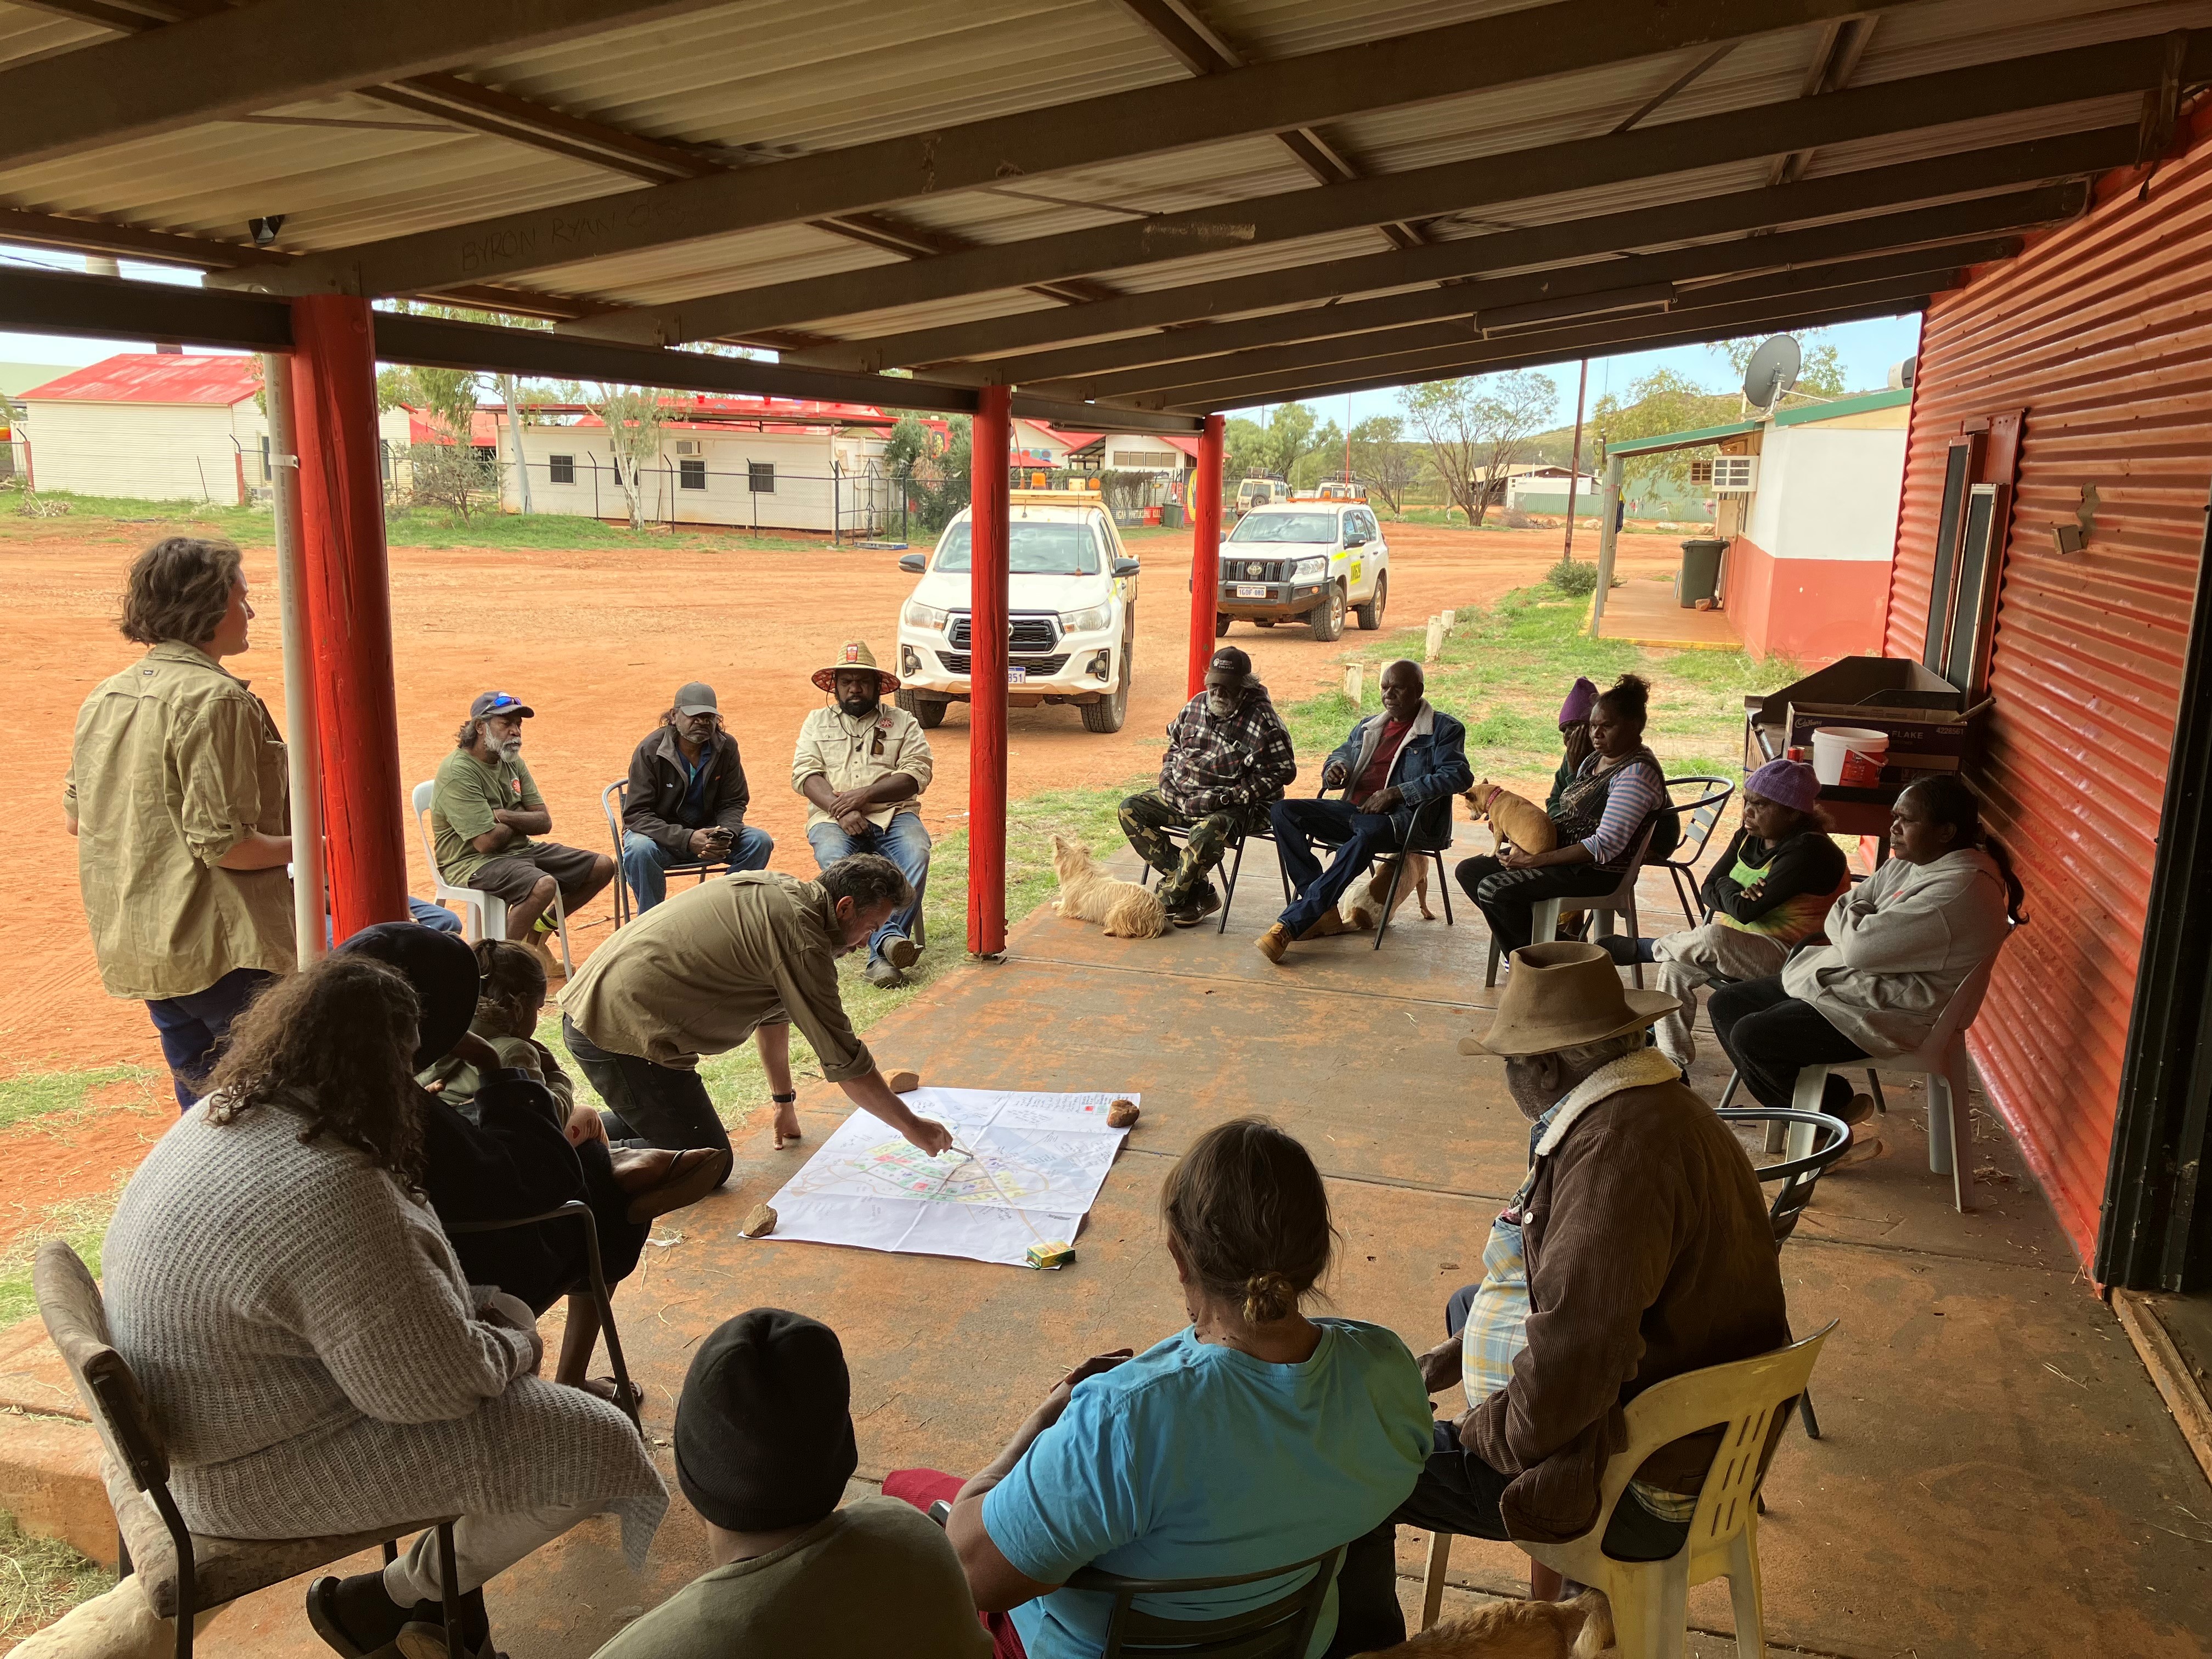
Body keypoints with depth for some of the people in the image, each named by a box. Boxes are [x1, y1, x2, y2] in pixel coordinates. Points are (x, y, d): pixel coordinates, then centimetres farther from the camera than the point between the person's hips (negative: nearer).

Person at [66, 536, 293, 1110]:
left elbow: (75, 818, 17)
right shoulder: (215, 698, -17)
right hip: (221, 951, -9)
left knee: (203, 1113, 20)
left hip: (136, 948, 9)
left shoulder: (103, 698, 9)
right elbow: (223, 844, -20)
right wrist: (307, 846, -6)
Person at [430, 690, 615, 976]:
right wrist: (519, 821, -3)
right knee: (543, 885, -36)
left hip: (520, 850, 9)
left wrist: (503, 816, -16)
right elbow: (487, 842, -23)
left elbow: (544, 822, 2)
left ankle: (538, 931, 18)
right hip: (471, 862, -9)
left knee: (602, 867, 3)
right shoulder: (457, 772, -18)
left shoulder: (513, 762, 8)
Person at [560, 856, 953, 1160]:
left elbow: (774, 1011, 23)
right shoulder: (802, 938, -18)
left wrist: (785, 1102, 30)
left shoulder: (779, 891, 12)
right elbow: (843, 1060, -15)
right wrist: (912, 1126, -4)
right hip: (625, 1034, -10)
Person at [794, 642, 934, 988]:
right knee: (835, 860, -35)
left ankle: (882, 951, -39)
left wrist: (865, 795, -14)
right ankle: (888, 937, -44)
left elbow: (917, 774, 1)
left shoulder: (902, 722, 16)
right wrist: (840, 809, -14)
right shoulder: (817, 722, 20)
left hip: (892, 813, 0)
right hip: (833, 818, 0)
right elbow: (805, 774, 5)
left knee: (916, 855, -33)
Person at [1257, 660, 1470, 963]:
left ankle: (1291, 923, -43)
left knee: (1369, 834, -42)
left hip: (1403, 819, -6)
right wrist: (1334, 769, 5)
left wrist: (1395, 793, -17)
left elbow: (1457, 775, -9)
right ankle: (1323, 911, -23)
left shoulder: (1445, 730, 5)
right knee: (1282, 811, -16)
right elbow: (1342, 755, 34)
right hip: (1354, 811, 7)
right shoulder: (1368, 727, 25)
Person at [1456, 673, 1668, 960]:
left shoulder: (1638, 774, -18)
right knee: (1469, 870, 4)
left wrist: (1539, 860, -25)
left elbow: (1606, 846, -25)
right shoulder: (1595, 760, 13)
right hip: (1561, 853, 10)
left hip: (1597, 872, -10)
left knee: (1493, 889, -23)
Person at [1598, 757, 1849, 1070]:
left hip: (1785, 959, -9)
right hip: (1733, 947, 9)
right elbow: (1709, 891, 4)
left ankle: (1640, 949, -6)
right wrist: (1738, 895, -17)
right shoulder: (1749, 838, 7)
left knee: (1712, 939, -34)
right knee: (1675, 968, -14)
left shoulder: (1810, 851, -21)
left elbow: (1745, 911, -25)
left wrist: (1726, 887, -5)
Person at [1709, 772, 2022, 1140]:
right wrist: (1854, 919, -13)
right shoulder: (1909, 863, 8)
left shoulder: (1959, 893, -24)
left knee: (1751, 1037, -21)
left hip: (1890, 1017, -11)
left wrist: (1847, 917, -5)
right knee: (1727, 1004, 5)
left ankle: (1837, 1108, 6)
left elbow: (1861, 945, -27)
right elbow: (1839, 912, 11)